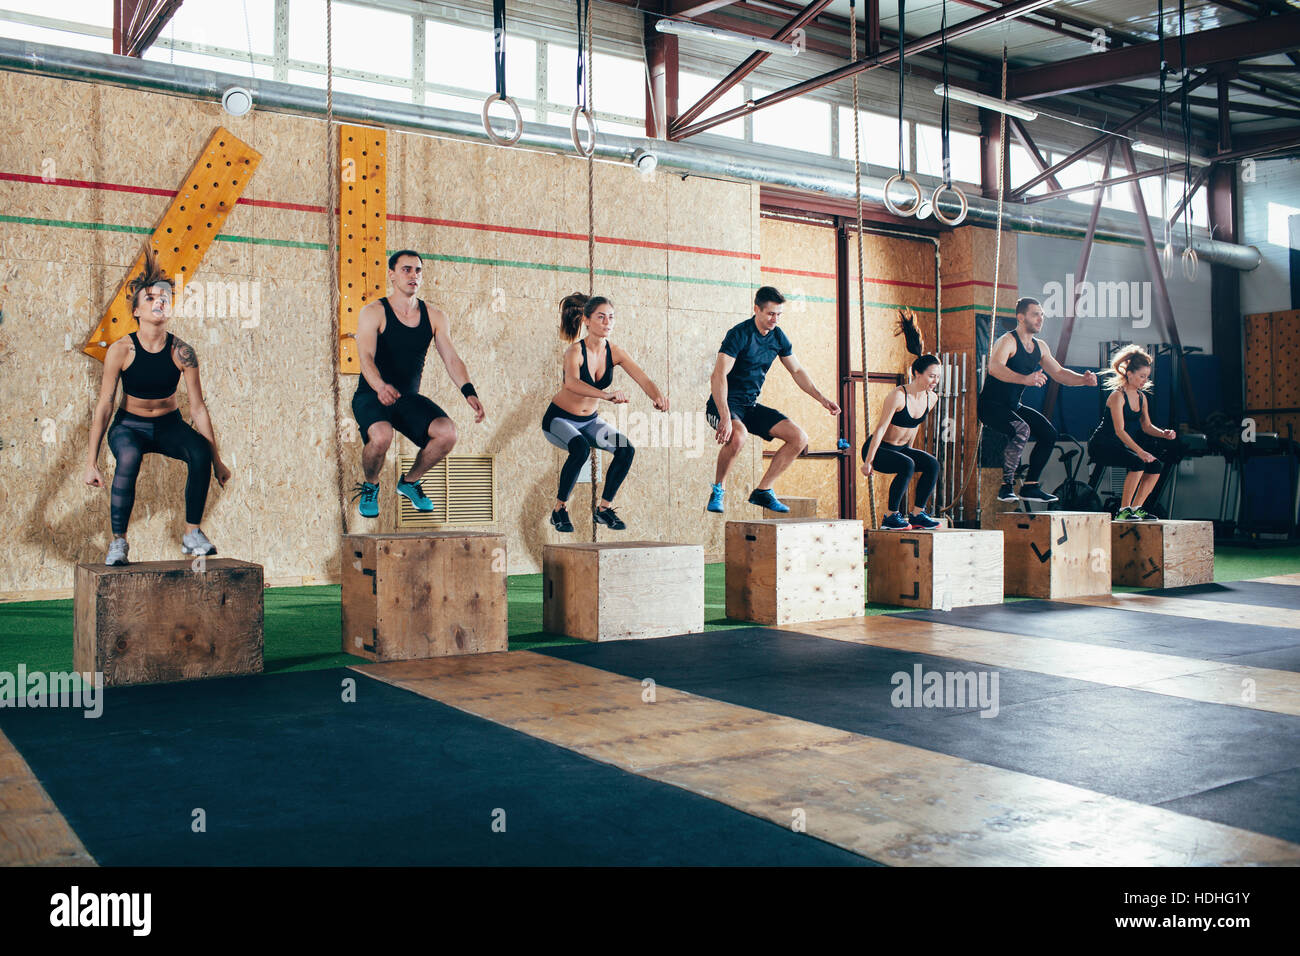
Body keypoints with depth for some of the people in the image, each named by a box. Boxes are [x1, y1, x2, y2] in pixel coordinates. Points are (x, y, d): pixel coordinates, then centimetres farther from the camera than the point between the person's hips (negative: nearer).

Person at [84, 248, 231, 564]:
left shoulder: (182, 352, -13)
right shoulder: (121, 350, -16)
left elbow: (198, 407, -9)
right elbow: (103, 406, -12)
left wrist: (217, 461, -7)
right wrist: (91, 462, -13)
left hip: (170, 425, 2)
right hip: (129, 426, -1)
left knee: (200, 452, -30)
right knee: (129, 458, -35)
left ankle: (192, 534, -14)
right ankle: (118, 541, -18)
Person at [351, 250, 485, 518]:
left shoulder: (435, 317, 5)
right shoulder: (374, 313, -9)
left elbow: (452, 359, -3)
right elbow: (366, 357, -22)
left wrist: (469, 392, -21)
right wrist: (380, 386, -44)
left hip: (409, 398, 4)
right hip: (371, 396, -4)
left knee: (447, 432, -22)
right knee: (381, 436, -35)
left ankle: (410, 481, 8)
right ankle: (370, 487, 1)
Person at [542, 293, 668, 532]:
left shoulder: (614, 352, -9)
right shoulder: (575, 351, -24)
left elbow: (643, 379, -18)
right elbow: (572, 383, -44)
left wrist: (657, 396, -41)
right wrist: (607, 394, -60)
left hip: (589, 420, 6)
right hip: (559, 419, -6)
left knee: (626, 450, -15)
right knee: (580, 448, -35)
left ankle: (604, 508, 3)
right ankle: (559, 509, -15)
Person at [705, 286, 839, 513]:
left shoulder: (778, 337, 5)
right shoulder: (739, 334, -18)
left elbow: (797, 371, 18)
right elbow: (718, 376, -28)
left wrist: (821, 398, 7)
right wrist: (725, 417, -39)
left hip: (751, 405, 7)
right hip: (724, 404, -7)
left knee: (799, 438, -5)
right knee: (738, 435, -39)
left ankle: (763, 491, 4)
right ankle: (717, 492, -16)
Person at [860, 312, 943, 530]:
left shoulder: (931, 399, 1)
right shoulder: (898, 396, -21)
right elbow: (880, 428, -21)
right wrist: (868, 461, -21)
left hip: (901, 448, 7)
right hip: (878, 448, -7)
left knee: (932, 464, -17)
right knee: (907, 465, -32)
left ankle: (918, 514, -8)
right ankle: (891, 517, -19)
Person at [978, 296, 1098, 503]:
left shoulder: (1040, 347, 11)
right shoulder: (1007, 341, -16)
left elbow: (1059, 373, 16)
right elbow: (994, 368, -35)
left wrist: (1083, 379, -4)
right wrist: (1025, 379, -49)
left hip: (1014, 406, 9)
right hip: (991, 405, -9)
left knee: (1049, 433, -2)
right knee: (1021, 430, -31)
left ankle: (1030, 486, 6)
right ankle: (1006, 486, -23)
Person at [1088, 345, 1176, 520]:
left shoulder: (1141, 397, 10)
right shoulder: (1118, 396, -17)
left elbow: (1146, 426, 14)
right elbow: (1119, 431, -24)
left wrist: (1163, 434, -7)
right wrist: (1140, 452, -32)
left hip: (1120, 446, 9)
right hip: (1102, 445, -9)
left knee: (1156, 465, 1)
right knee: (1138, 463, -28)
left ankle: (1136, 508, 9)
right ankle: (1123, 511, -20)